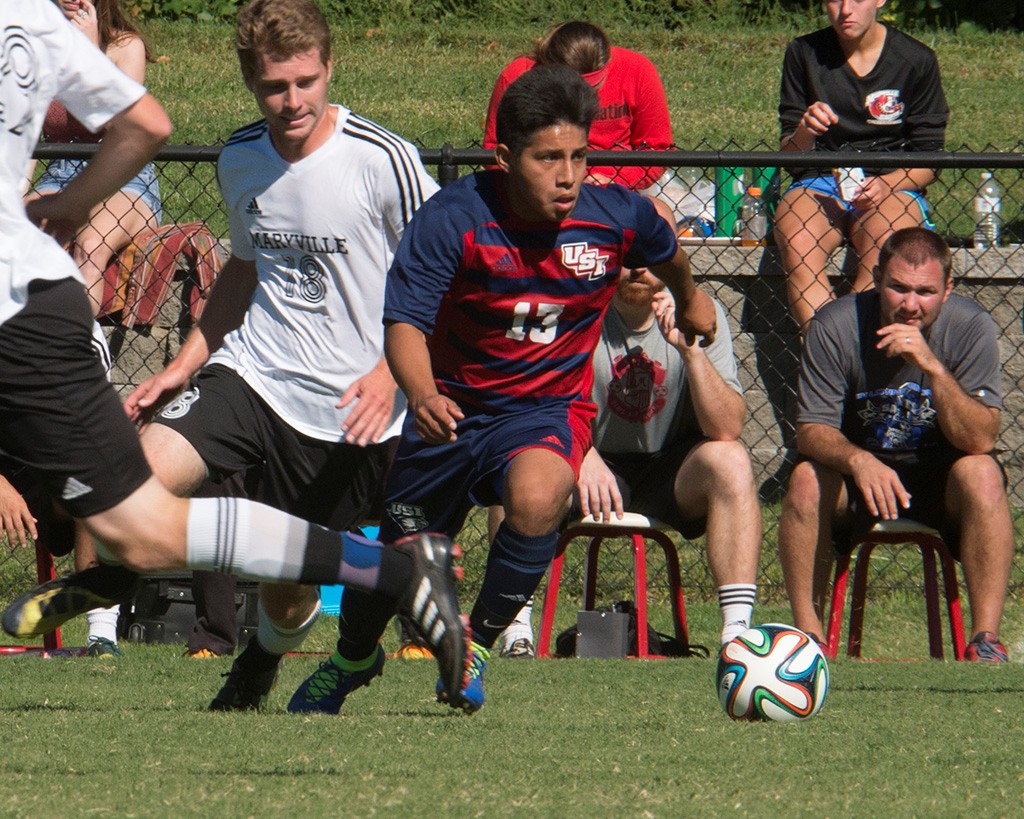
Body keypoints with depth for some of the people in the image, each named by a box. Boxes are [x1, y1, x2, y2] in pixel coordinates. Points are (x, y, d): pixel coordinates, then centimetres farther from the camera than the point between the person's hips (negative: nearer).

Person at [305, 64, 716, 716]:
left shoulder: (618, 216, -15)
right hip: (453, 410, 0)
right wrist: (422, 394, -48)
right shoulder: (453, 218, -22)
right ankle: (354, 657, 47)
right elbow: (404, 322, -27)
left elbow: (667, 253, 11)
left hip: (549, 408, 0)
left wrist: (691, 301, 32)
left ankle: (479, 645, -10)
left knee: (538, 496, -35)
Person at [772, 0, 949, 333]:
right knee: (797, 248, -33)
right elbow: (788, 153, 8)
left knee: (881, 254, -37)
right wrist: (804, 133, -16)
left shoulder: (916, 60, 1)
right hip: (820, 182, 1)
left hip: (894, 184, -1)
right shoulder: (804, 53, 5)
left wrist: (887, 185, -18)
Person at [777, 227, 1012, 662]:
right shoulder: (834, 327, -15)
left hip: (939, 476, -1)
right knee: (807, 479, -29)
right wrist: (859, 460, -39)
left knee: (981, 474, -32)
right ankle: (808, 633, -20)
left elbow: (980, 441, -23)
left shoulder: (970, 327, -16)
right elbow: (811, 431, -16)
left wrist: (932, 366, -37)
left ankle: (986, 637, -29)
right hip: (857, 475, 1)